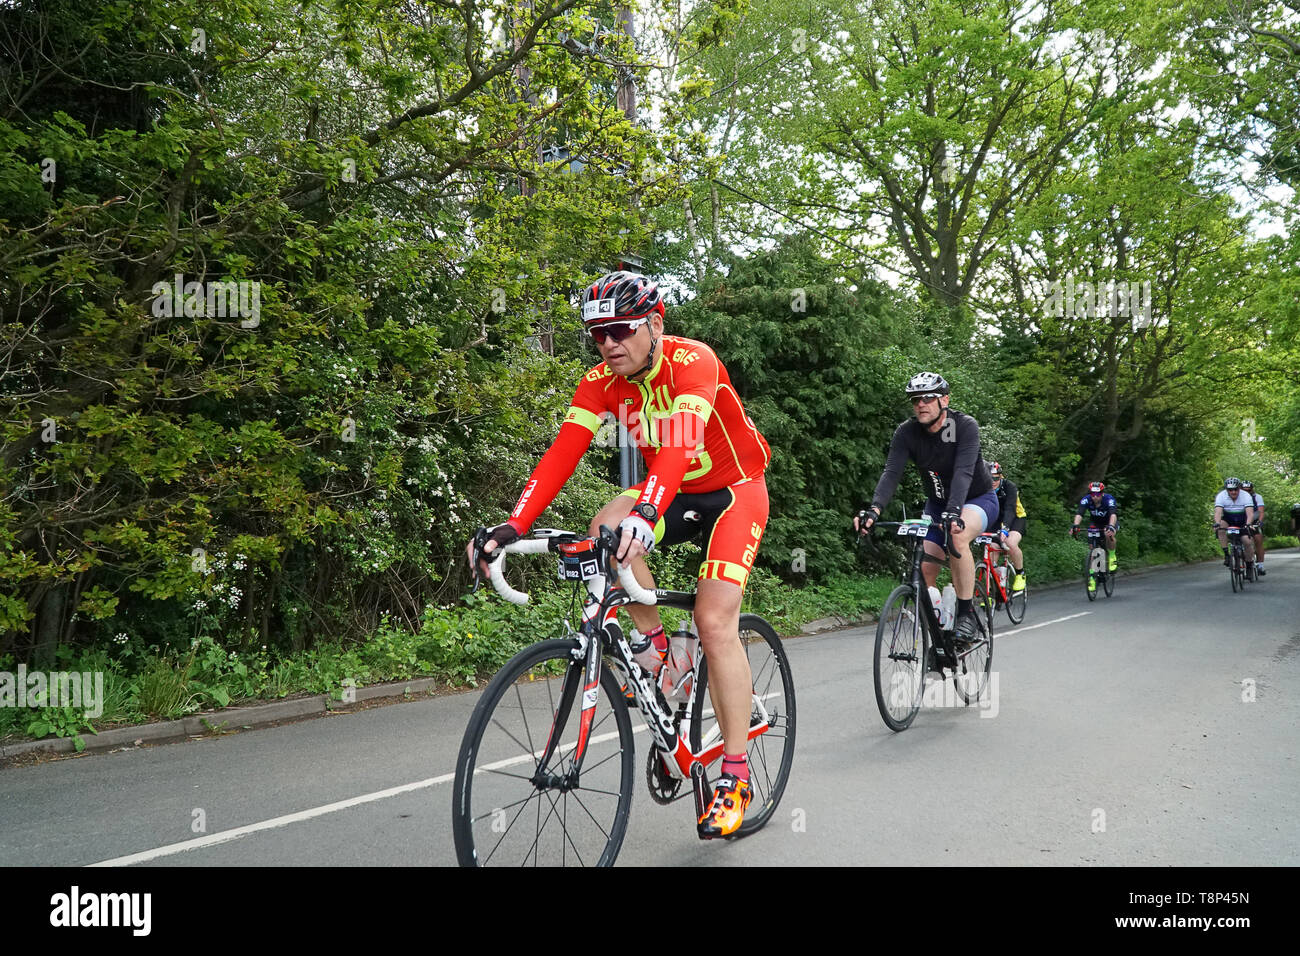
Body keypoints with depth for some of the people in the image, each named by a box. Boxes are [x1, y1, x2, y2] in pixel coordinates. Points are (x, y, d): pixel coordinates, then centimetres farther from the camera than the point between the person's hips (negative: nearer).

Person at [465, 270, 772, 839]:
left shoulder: (692, 362, -26)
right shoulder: (603, 381, -9)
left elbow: (680, 441, -43)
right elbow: (563, 451, -20)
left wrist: (644, 514, -61)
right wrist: (513, 525, -33)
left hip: (734, 490, -5)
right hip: (675, 493, 5)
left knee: (714, 620, -18)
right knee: (605, 527, -26)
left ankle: (736, 776, -7)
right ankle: (650, 640, -4)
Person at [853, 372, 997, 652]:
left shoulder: (965, 426, -25)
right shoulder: (906, 432, -15)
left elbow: (963, 472, -39)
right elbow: (892, 472, -27)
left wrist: (953, 512, -55)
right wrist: (874, 509, -44)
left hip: (978, 498, -4)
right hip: (937, 503, 4)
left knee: (958, 536, -36)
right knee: (926, 568, -10)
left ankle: (966, 613, -22)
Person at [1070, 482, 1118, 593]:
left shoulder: (1109, 499, -33)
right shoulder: (1086, 500, -27)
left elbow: (1113, 514, -48)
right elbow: (1079, 513, -40)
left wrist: (1111, 527, -67)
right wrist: (1075, 526, -59)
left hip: (1110, 522, -2)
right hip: (1094, 523, 2)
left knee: (1109, 535, -35)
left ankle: (1112, 557, -8)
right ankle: (1092, 576, -7)